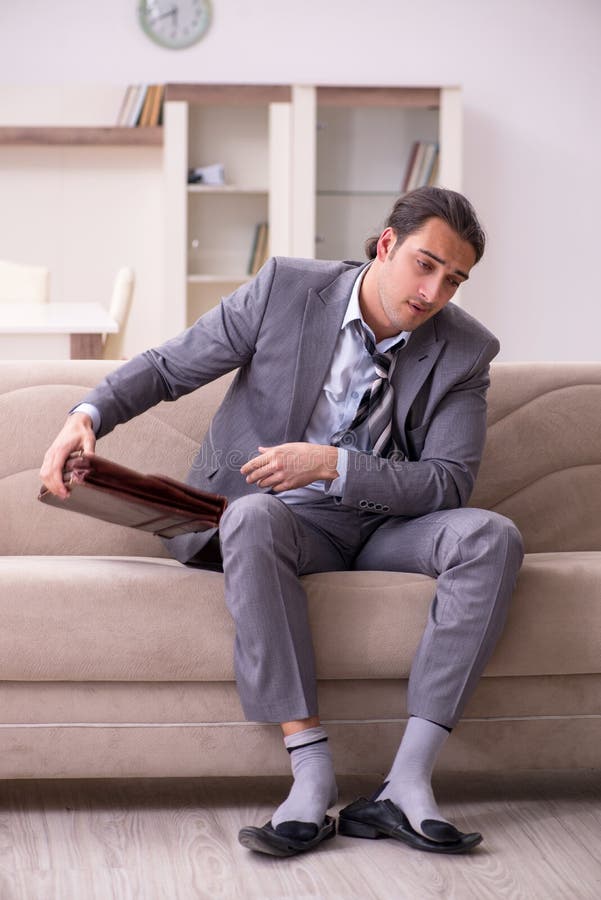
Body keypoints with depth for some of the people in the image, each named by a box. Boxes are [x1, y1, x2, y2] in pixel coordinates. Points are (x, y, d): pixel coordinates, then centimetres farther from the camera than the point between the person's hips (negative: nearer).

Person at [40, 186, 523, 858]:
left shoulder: (463, 352, -6)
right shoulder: (286, 289, -8)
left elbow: (449, 483, -12)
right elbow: (168, 367, 0)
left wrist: (331, 463, -24)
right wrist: (89, 415, -18)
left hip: (383, 526, 2)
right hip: (284, 519, -1)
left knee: (492, 537, -28)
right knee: (252, 516, -38)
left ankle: (407, 783, -32)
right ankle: (311, 771, -38)